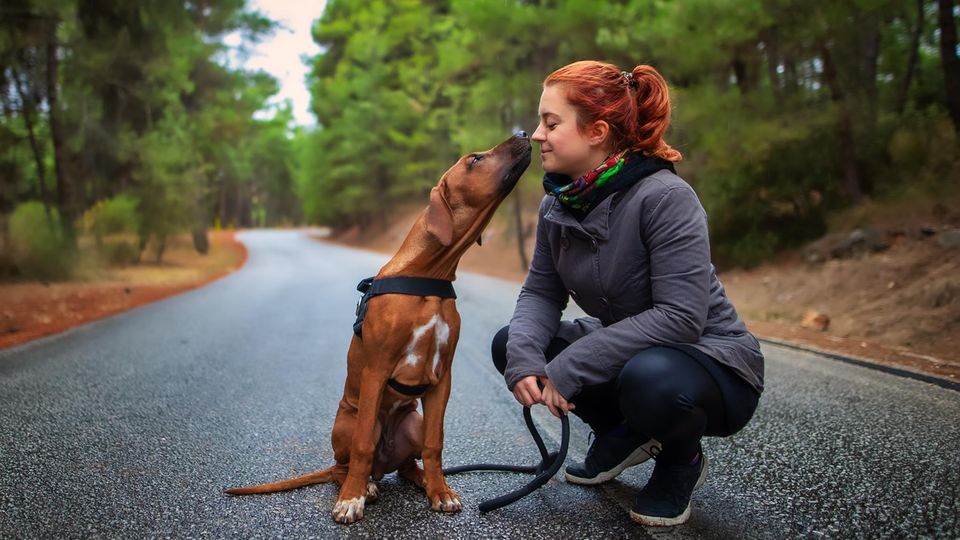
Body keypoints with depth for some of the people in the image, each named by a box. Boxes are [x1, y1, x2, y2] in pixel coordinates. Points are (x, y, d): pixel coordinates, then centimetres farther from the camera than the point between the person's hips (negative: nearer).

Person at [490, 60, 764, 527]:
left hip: (712, 363, -7)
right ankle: (622, 434, 11)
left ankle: (682, 460, -2)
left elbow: (680, 317, -32)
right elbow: (540, 293, -2)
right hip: (626, 351, 7)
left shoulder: (665, 197, -26)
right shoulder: (558, 203, -4)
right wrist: (524, 356, -24)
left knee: (650, 378, -39)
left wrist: (570, 367, -31)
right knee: (508, 343, -6)